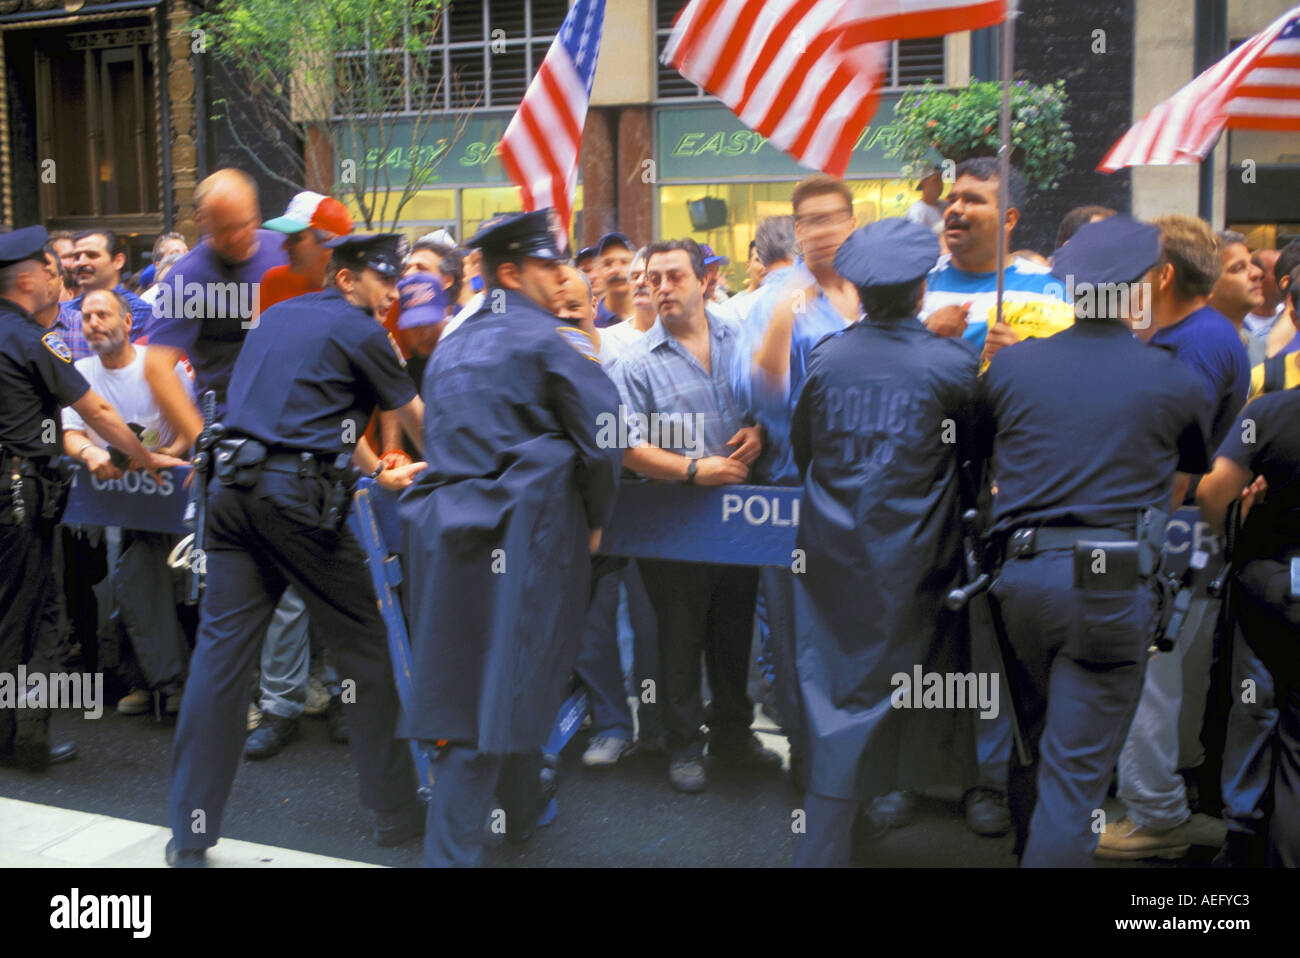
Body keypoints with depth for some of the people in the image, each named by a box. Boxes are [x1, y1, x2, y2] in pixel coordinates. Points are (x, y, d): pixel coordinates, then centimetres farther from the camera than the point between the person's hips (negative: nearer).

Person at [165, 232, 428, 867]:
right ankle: (395, 810, 14)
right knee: (363, 649, 5)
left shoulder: (276, 317, 23)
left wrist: (378, 472, 33)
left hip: (233, 489, 7)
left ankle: (190, 834, 5)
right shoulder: (359, 331, 2)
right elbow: (416, 417, 12)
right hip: (300, 497, -6)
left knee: (219, 651, 4)